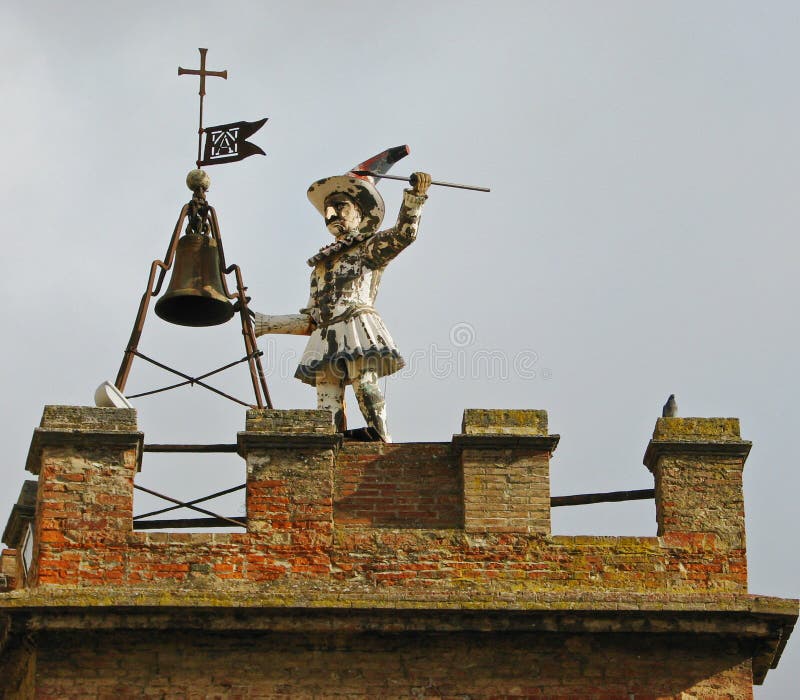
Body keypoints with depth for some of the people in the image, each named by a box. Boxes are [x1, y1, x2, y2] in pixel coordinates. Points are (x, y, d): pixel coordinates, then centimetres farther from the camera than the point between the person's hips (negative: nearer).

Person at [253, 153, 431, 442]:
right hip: (325, 338, 6)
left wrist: (416, 194, -18)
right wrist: (265, 324, 26)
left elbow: (403, 233, -5)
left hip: (358, 326, -6)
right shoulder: (322, 264, 31)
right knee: (327, 405, -10)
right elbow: (310, 320, 28)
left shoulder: (370, 248, 15)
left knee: (366, 386, -24)